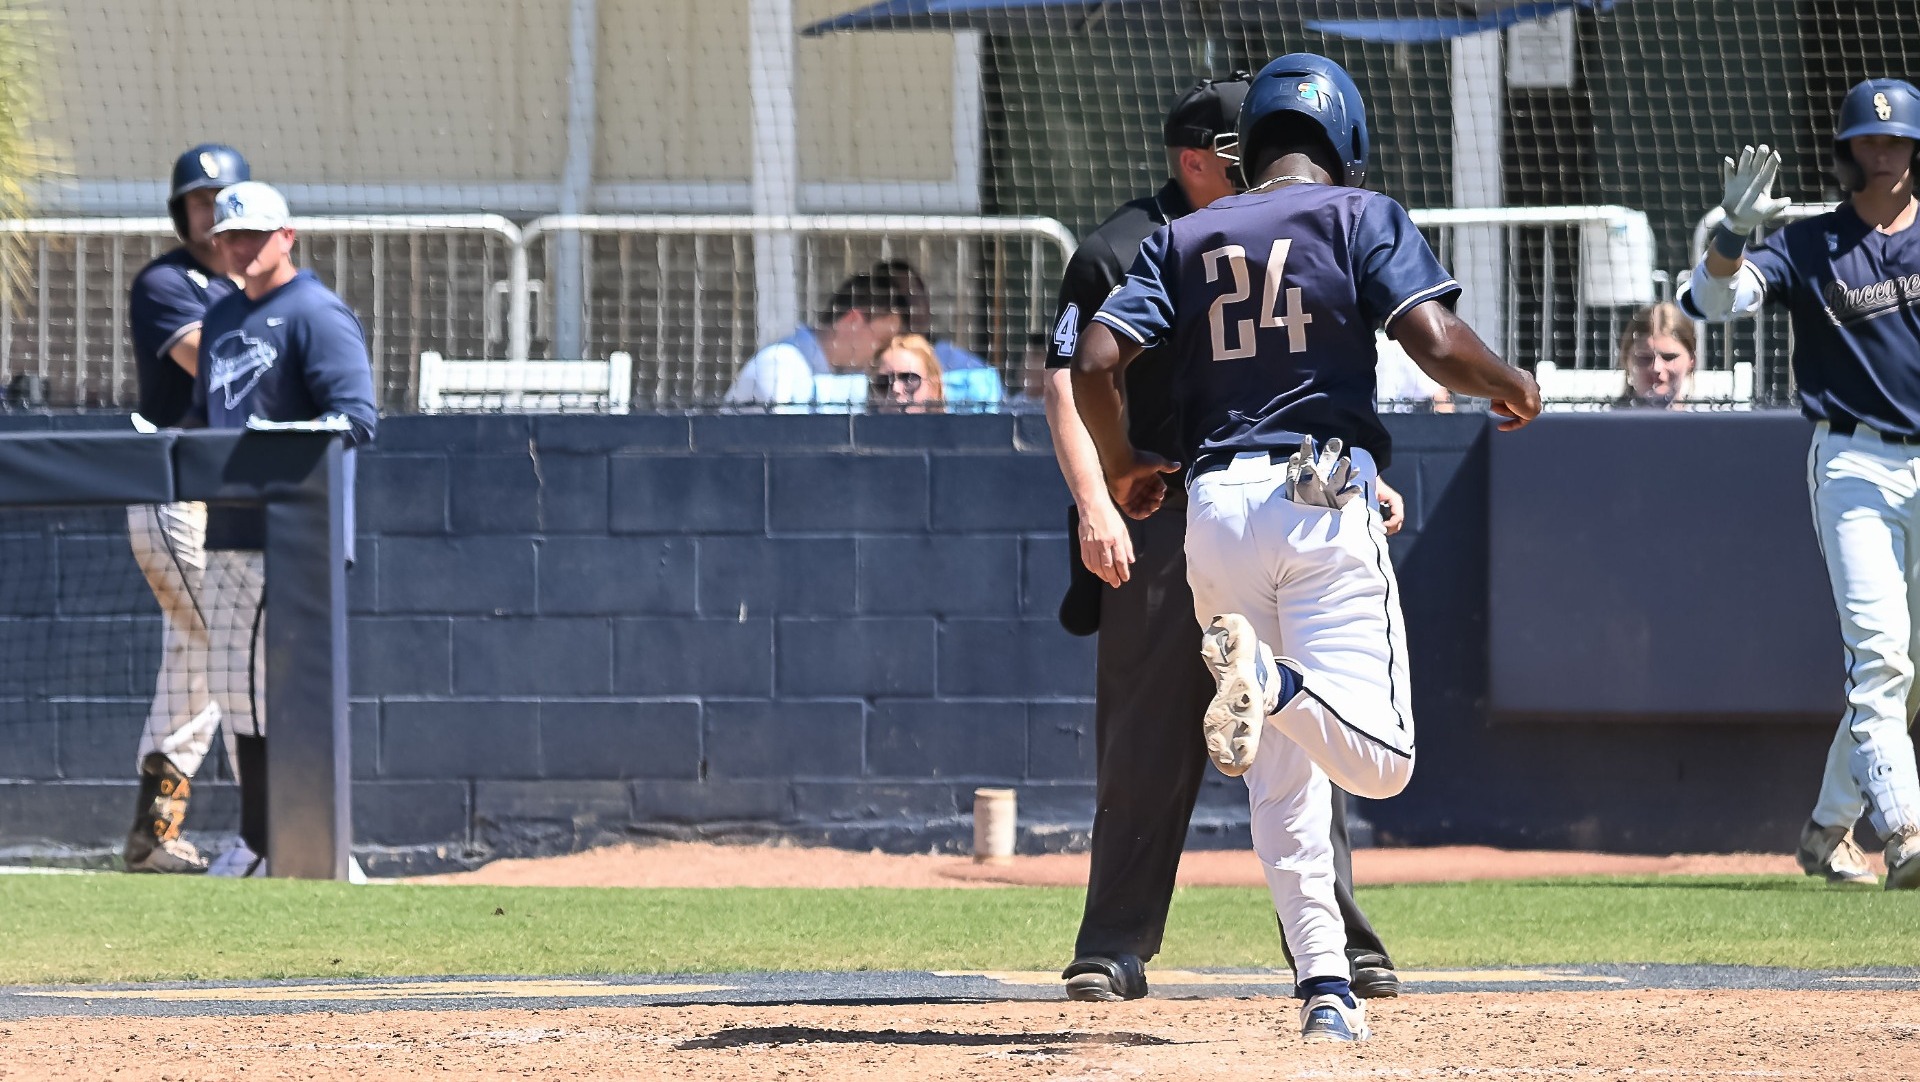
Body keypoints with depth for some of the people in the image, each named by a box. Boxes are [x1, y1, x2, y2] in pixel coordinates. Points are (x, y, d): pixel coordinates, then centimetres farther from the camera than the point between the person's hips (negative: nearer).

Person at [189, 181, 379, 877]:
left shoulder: (318, 315, -8)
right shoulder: (221, 320, 19)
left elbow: (356, 420, -18)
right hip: (229, 531, 9)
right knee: (237, 690, 11)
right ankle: (256, 841, 19)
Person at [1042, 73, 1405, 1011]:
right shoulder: (1119, 254, -4)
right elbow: (1068, 382, -10)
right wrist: (1093, 504, -22)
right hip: (1160, 530, -5)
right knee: (1145, 749, -3)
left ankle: (1335, 935, 6)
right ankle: (1115, 948, 4)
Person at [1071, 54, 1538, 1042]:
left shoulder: (1185, 239, 14)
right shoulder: (1360, 216, 4)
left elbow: (1095, 363, 3)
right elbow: (1437, 343, -10)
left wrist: (1122, 468, 21)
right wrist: (1513, 388, 11)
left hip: (1214, 505, 4)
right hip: (1323, 498, -4)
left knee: (1283, 771, 13)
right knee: (1378, 760, -8)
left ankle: (1325, 983, 4)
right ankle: (1267, 679, -37)